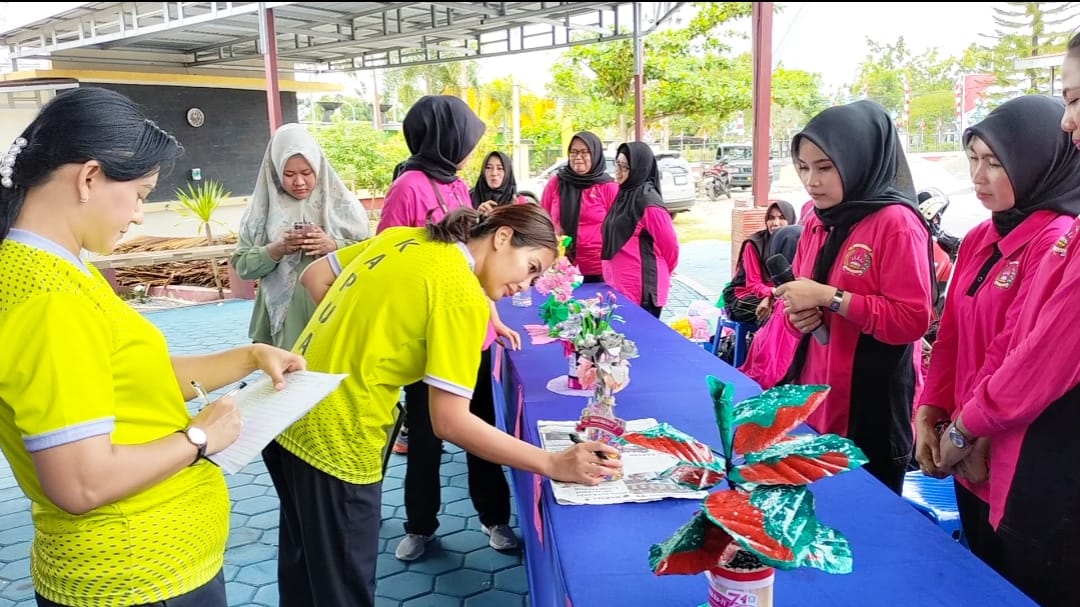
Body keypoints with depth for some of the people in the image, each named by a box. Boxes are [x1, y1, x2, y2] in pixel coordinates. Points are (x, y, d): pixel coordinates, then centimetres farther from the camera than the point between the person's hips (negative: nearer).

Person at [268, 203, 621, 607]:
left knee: (304, 566, 28)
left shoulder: (401, 237, 4)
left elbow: (314, 276, 12)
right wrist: (554, 464, -17)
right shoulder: (464, 298, -18)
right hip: (334, 443, -9)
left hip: (288, 418, 9)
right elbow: (450, 422, -21)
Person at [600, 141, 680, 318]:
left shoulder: (648, 201, -15)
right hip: (619, 287, 8)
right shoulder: (625, 194, 10)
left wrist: (657, 274, 5)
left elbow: (669, 245, -11)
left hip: (642, 291, -8)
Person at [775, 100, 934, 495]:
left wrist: (828, 297, -22)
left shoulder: (896, 223, -13)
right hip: (812, 398, 7)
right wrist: (798, 314, -4)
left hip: (871, 406, -7)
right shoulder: (818, 223, 9)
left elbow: (912, 319, -18)